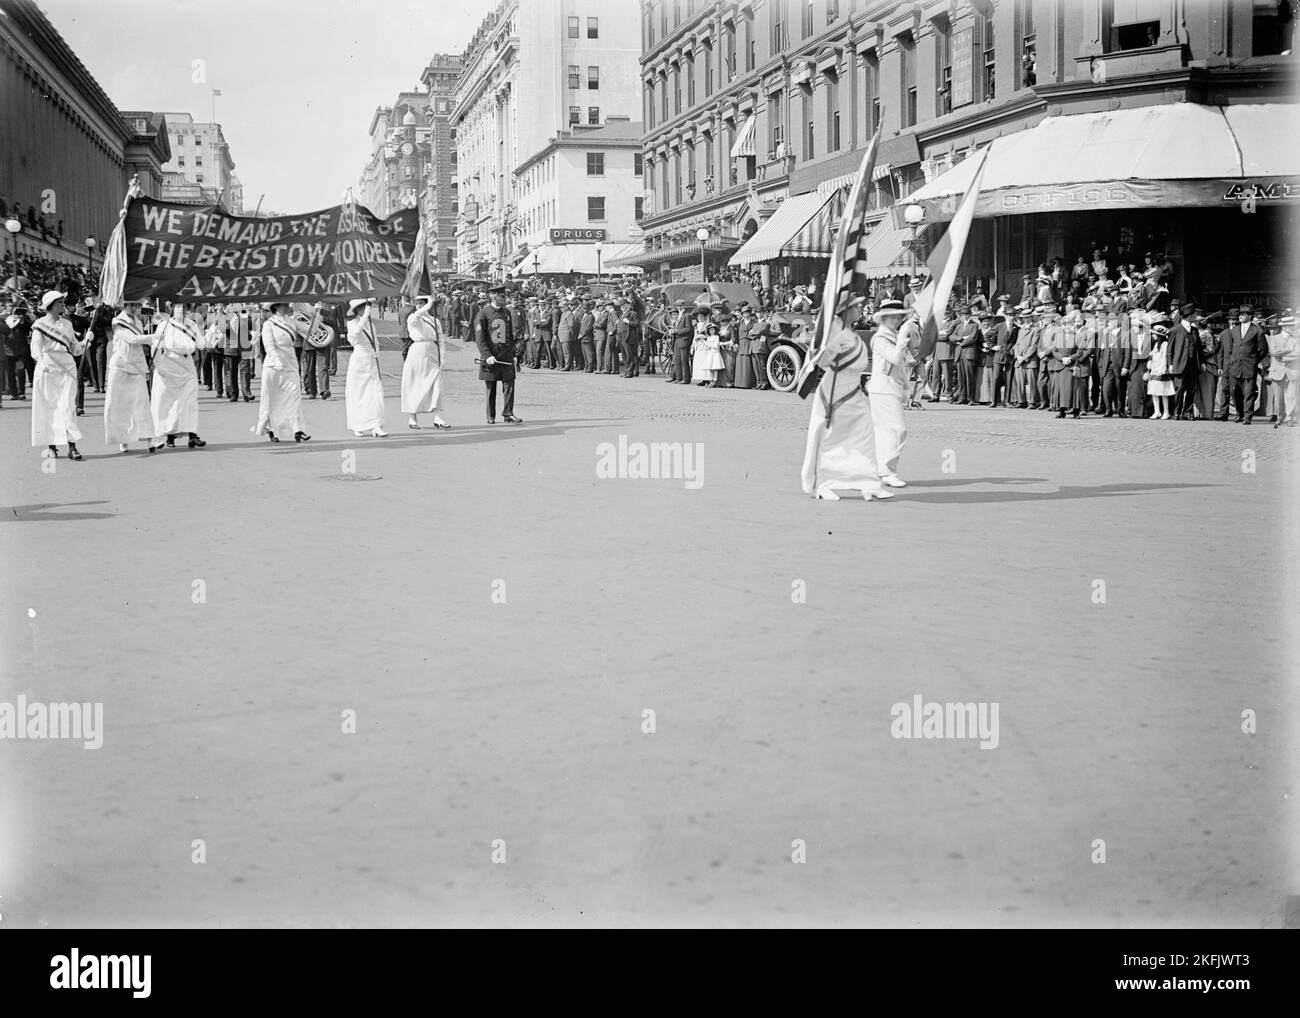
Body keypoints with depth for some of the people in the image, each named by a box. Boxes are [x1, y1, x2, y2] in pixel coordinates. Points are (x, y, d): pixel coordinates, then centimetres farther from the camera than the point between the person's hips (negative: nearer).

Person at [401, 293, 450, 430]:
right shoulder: (412, 319, 0)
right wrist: (429, 304, -31)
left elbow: (440, 341, 11)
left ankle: (438, 418, -9)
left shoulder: (435, 321, 12)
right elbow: (416, 316, -27)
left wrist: (441, 359, 1)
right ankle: (412, 418, 12)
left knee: (437, 384, -7)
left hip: (433, 353, 3)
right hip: (417, 352, -3)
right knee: (415, 386, 2)